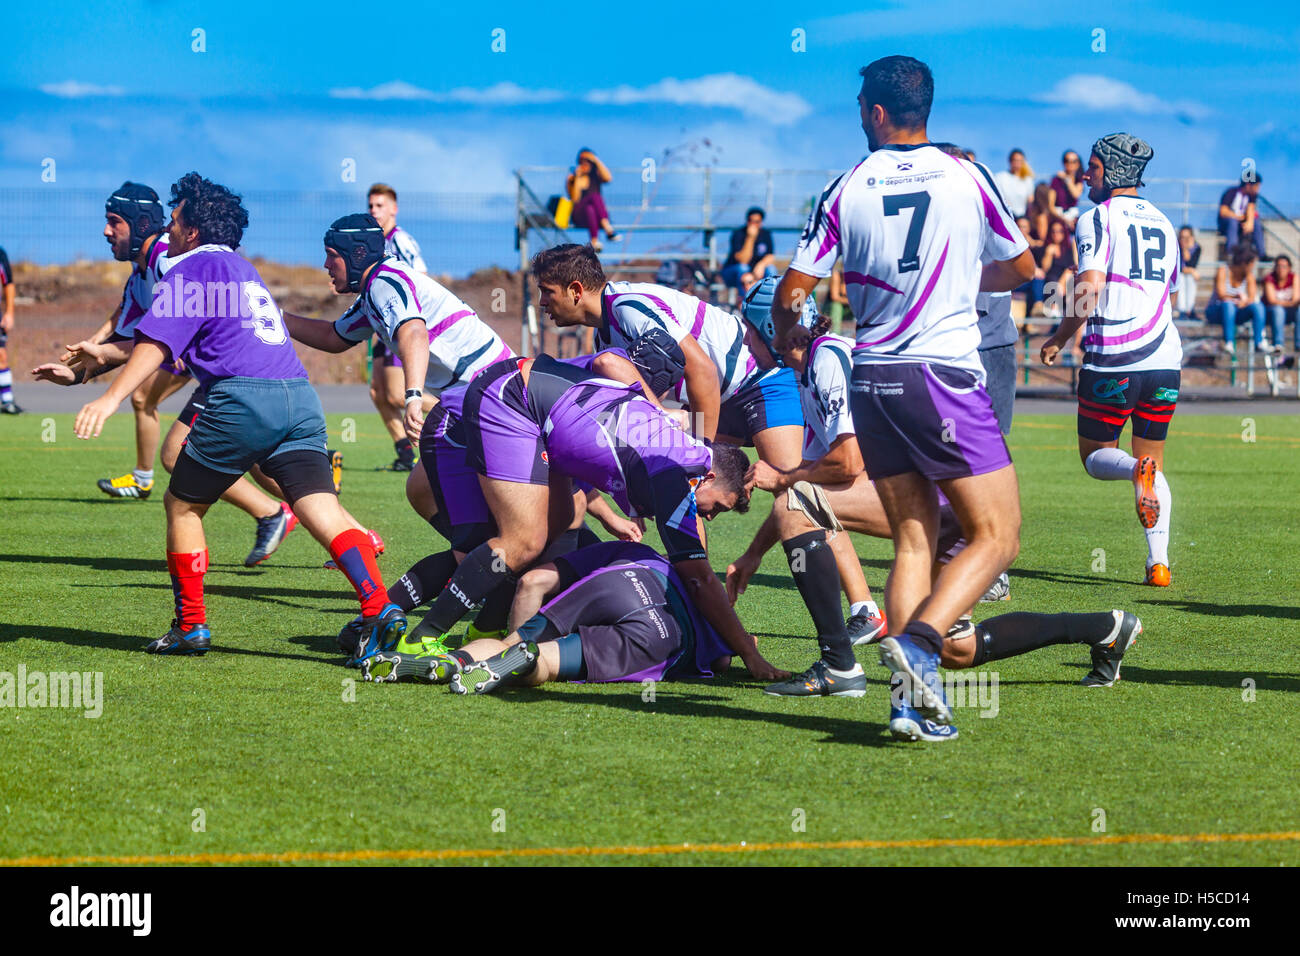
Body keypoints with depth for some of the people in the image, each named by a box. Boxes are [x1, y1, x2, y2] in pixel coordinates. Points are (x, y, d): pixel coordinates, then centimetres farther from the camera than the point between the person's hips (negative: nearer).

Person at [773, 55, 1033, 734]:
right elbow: (1021, 268, 15)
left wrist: (786, 338, 25)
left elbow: (791, 292, 2)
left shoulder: (846, 189, 2)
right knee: (996, 536, 0)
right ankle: (918, 643, -23)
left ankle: (912, 700, -2)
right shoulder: (967, 178, 0)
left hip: (872, 381, 4)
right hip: (945, 374, -4)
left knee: (913, 539, 10)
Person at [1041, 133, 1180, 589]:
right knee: (1154, 461, 12)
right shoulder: (1162, 223, 17)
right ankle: (1159, 560, -5)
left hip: (1113, 361, -6)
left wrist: (1059, 339, -3)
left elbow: (1090, 289, -15)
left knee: (1096, 456, 9)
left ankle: (1138, 470, -26)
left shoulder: (1098, 219, -5)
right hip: (1164, 359, 6)